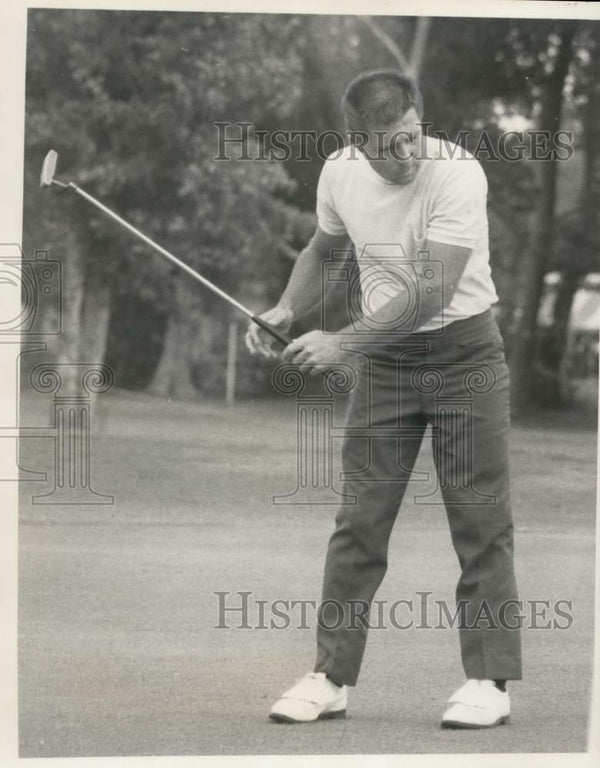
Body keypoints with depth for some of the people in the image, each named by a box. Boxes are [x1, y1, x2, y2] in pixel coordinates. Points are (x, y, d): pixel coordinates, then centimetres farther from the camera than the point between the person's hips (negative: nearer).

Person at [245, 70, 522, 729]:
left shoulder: (457, 174, -22)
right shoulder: (339, 173, -4)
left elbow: (433, 290, -26)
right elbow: (322, 248, 17)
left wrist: (342, 344, -25)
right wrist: (286, 311, 1)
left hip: (462, 353, -4)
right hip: (382, 361, 4)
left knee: (480, 522, -2)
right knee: (359, 520, 1)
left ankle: (489, 681, 4)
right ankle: (331, 678, 6)